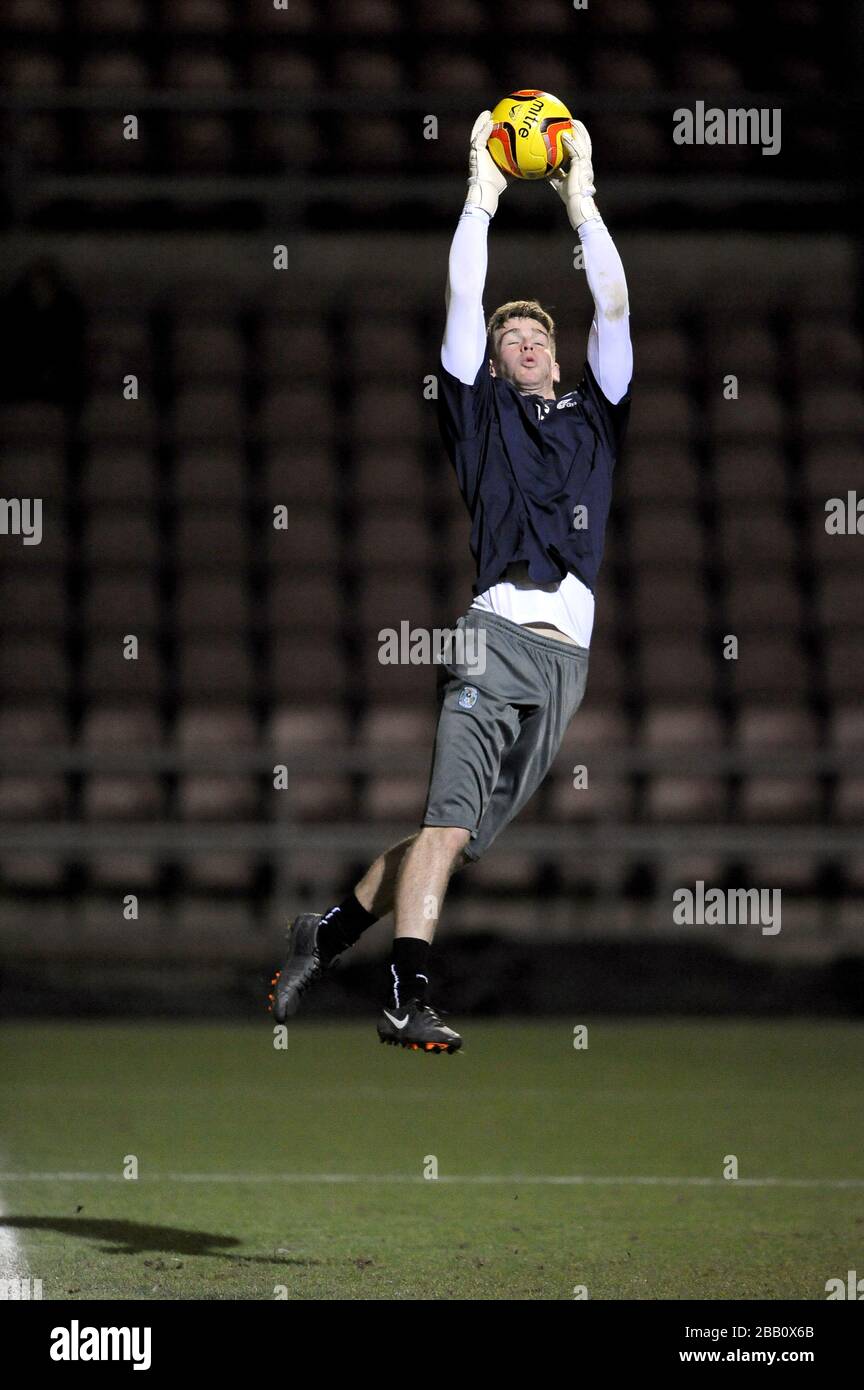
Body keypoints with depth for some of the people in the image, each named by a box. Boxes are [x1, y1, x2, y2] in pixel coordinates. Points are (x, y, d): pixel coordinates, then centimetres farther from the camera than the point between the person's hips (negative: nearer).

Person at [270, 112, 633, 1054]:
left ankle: (332, 930, 13)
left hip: (568, 652, 3)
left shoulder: (594, 416, 24)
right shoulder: (483, 410, 17)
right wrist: (482, 196, 14)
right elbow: (462, 304, 11)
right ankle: (408, 995, -23)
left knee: (467, 829, 0)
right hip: (496, 632, -3)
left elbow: (613, 307, 17)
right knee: (449, 814, -16)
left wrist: (582, 200, 17)